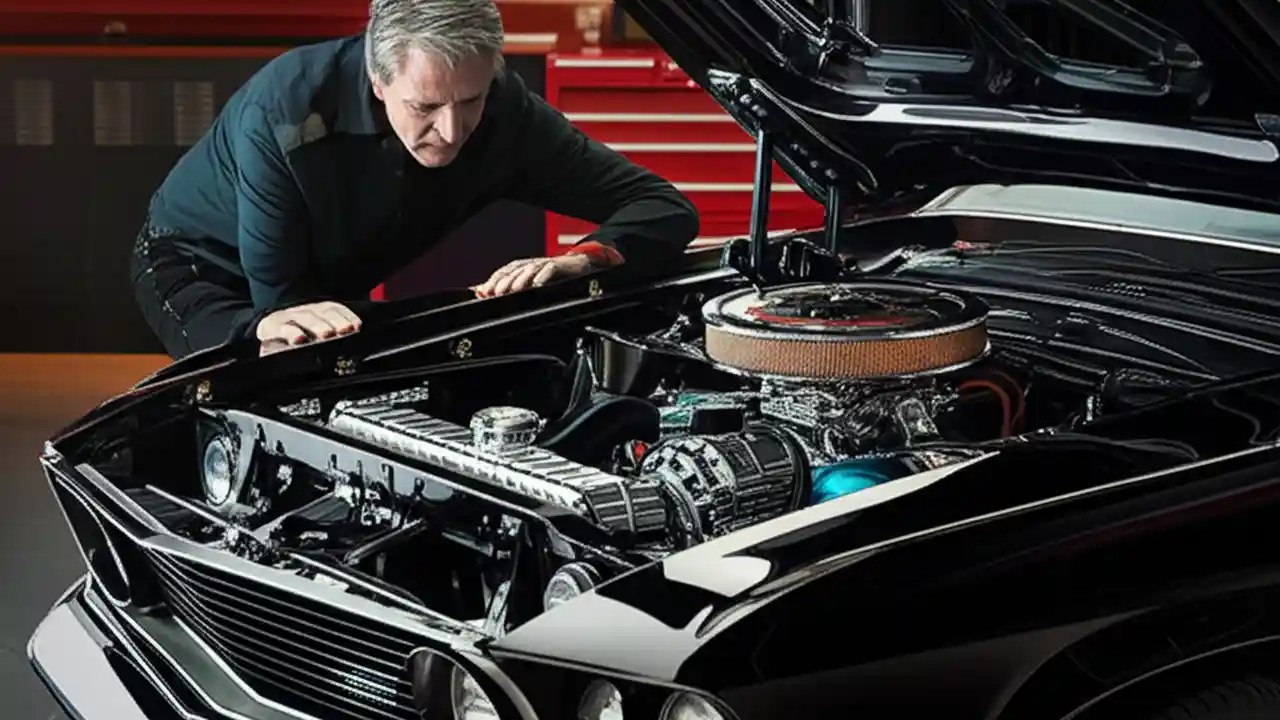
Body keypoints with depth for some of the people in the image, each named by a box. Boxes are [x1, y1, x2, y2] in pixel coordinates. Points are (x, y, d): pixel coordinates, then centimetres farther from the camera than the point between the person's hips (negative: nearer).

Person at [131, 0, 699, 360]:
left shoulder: (503, 111, -25)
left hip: (330, 286, 5)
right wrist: (274, 323, -54)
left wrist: (583, 259, -44)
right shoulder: (283, 114, -37)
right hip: (195, 263, -4)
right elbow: (279, 295, -31)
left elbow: (665, 208, -25)